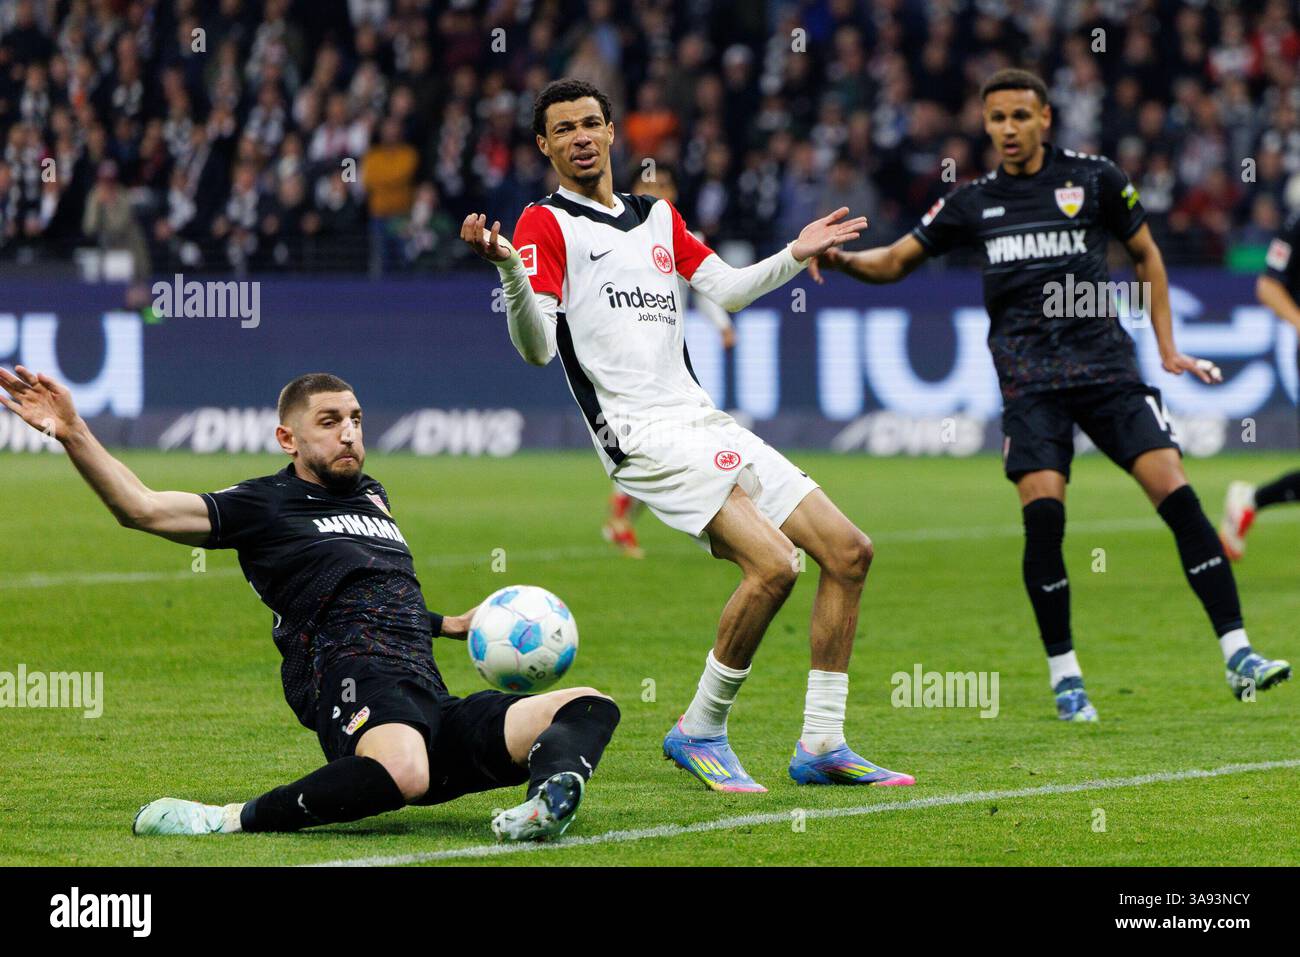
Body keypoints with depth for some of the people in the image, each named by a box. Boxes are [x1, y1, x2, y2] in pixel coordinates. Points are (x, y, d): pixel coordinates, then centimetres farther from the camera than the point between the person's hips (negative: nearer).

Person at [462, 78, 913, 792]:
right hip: (641, 434, -8)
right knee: (772, 565, -25)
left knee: (848, 551, 1)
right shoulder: (545, 225, -1)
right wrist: (510, 270, -29)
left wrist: (796, 255, 21)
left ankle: (821, 746, 6)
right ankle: (699, 733, -8)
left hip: (702, 421, 8)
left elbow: (726, 289, 27)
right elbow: (537, 347, -13)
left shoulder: (658, 216, 21)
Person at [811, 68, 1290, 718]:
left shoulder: (1094, 178, 5)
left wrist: (1168, 349, 12)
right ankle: (1064, 673, -2)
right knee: (1043, 513, -17)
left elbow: (1146, 255, 15)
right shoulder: (973, 203, 10)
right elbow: (895, 262, 16)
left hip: (1105, 365, -1)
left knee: (1176, 496, -13)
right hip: (1029, 378, 1)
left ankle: (1238, 656, -8)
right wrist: (841, 258, -5)